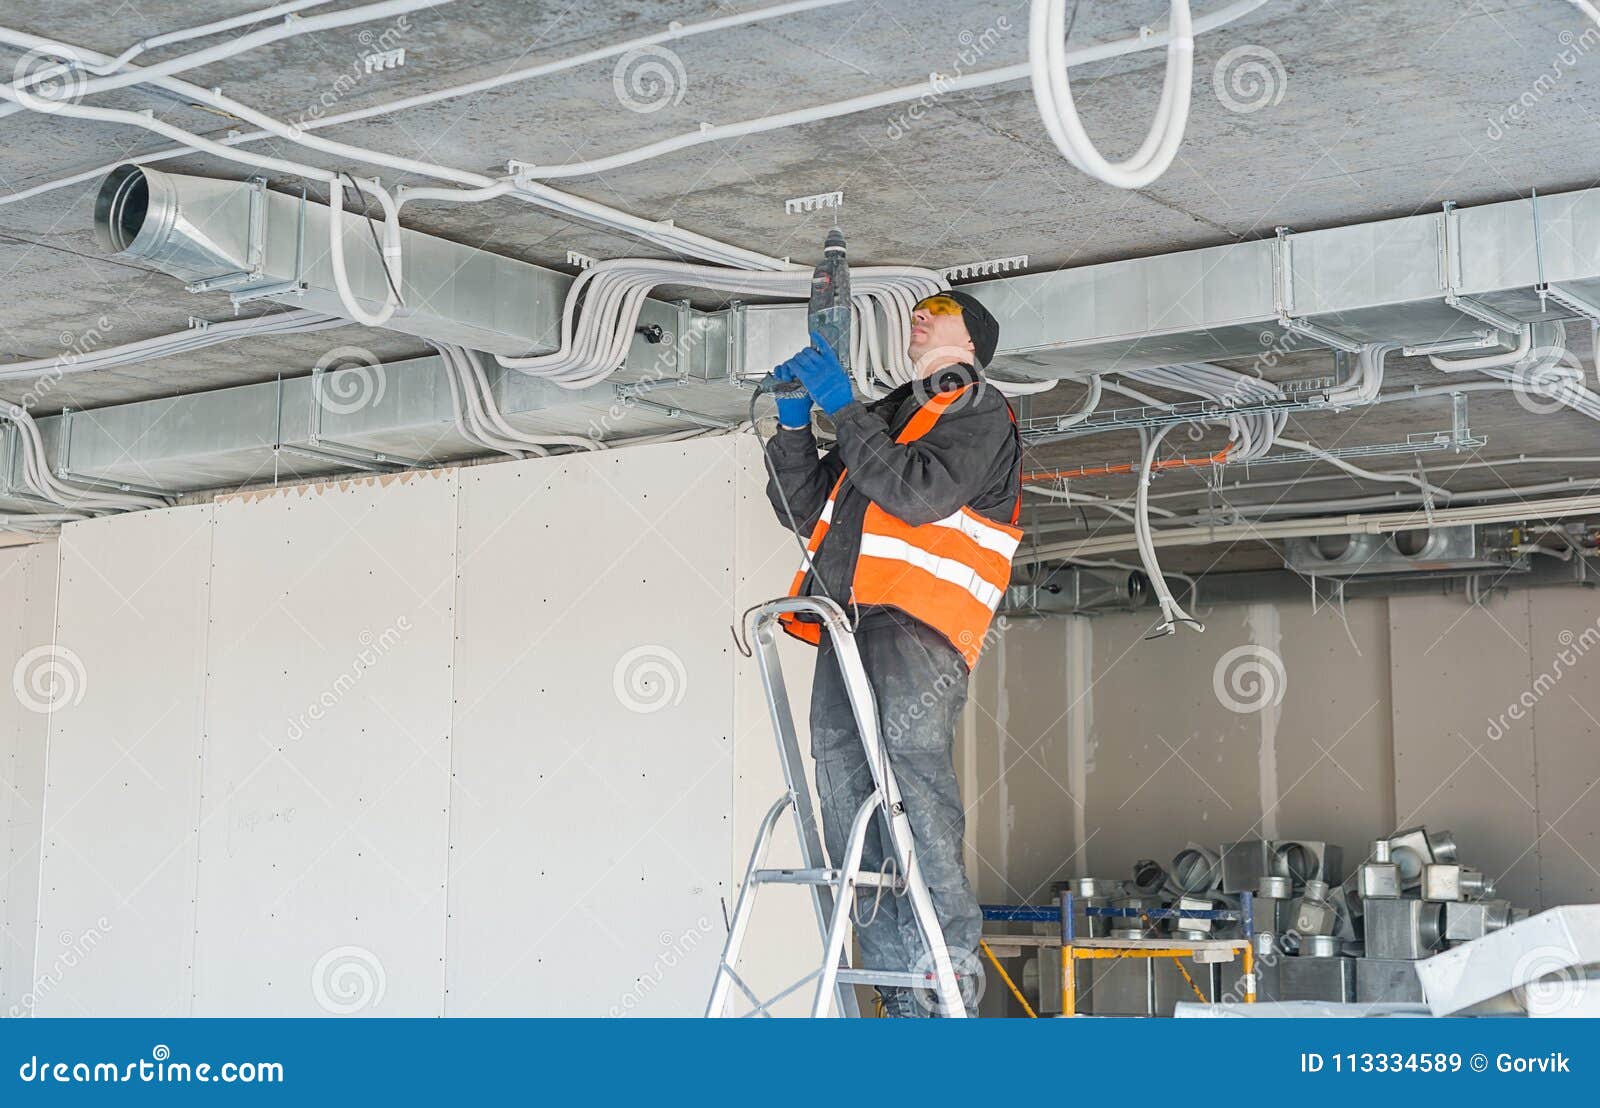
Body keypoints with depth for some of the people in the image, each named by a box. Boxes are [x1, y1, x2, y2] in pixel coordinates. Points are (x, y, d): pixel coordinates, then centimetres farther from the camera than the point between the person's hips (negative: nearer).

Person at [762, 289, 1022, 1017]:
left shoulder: (978, 409, 10)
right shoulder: (890, 415, 32)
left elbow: (919, 492, -10)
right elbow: (803, 509, 28)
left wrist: (842, 407, -7)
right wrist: (793, 422, 15)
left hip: (918, 624, -7)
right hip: (849, 626, 7)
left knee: (908, 748, -24)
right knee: (848, 803, -4)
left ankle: (950, 966, -21)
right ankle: (904, 993, -5)